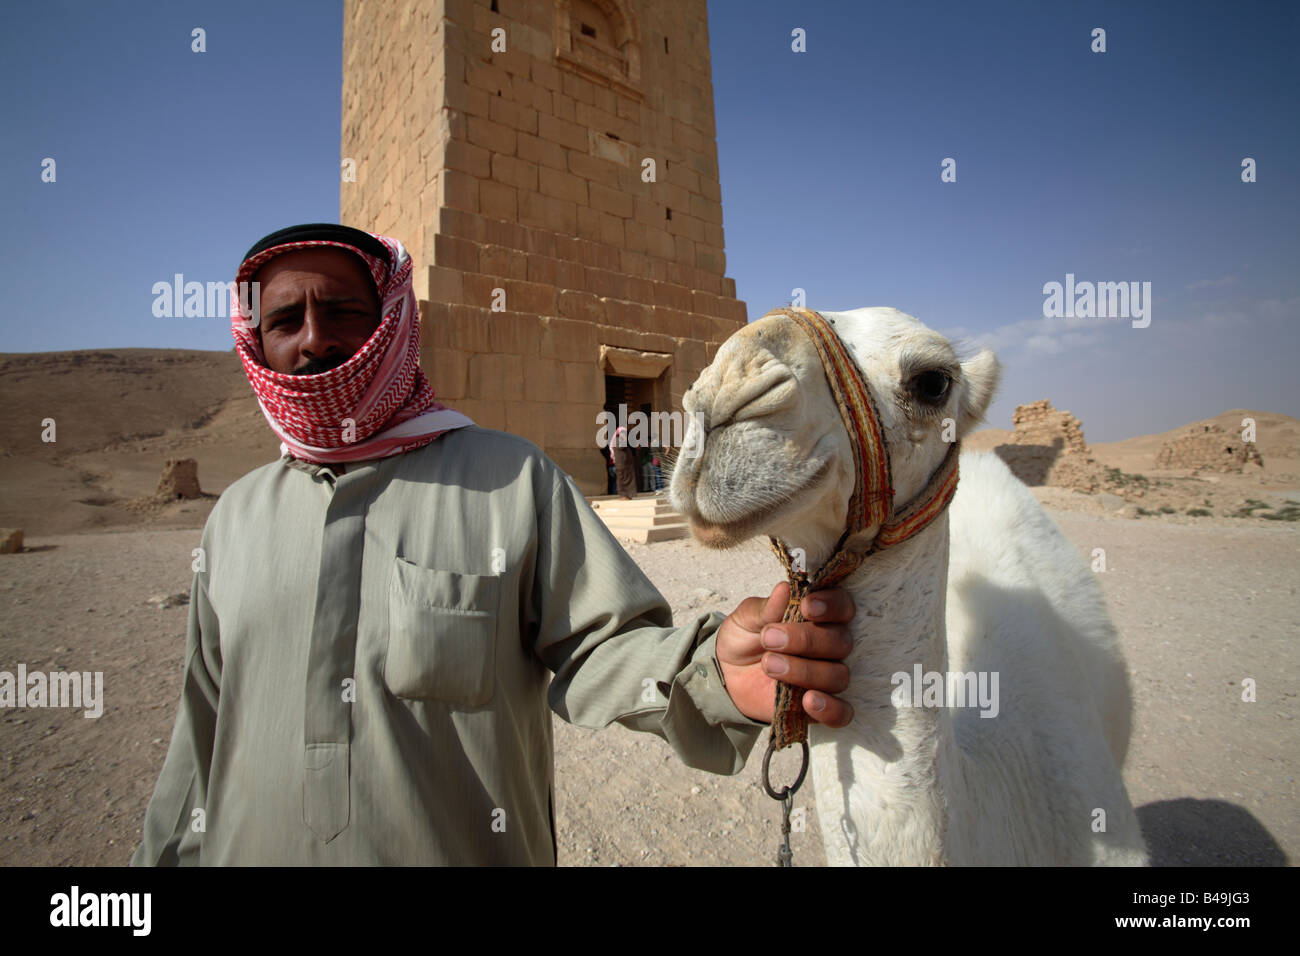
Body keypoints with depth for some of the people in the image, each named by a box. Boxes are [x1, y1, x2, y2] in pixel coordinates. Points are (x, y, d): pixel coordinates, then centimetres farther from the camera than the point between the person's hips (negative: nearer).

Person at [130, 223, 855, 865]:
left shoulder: (514, 476, -10)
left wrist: (710, 669, -33)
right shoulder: (237, 514, 4)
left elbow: (593, 645, -15)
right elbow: (208, 726, 11)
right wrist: (171, 852, 13)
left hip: (472, 847, -3)